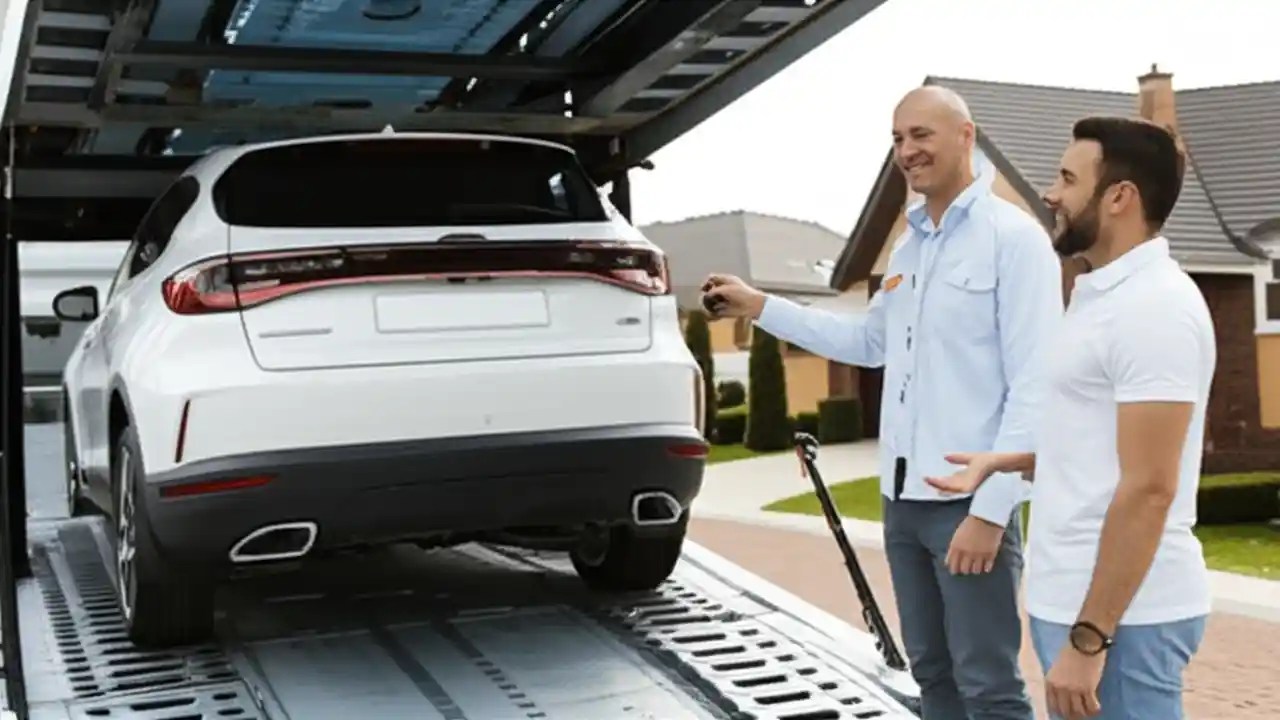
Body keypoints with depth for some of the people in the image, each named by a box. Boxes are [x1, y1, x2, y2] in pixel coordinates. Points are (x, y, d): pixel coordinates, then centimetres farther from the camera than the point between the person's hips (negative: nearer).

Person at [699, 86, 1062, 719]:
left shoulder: (1013, 238, -9)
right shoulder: (908, 245, 14)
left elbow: (1032, 388, -15)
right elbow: (869, 341, 26)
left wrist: (990, 510, -19)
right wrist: (760, 308, 20)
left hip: (970, 501, -7)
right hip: (902, 496, 8)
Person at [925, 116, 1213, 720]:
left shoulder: (1152, 306, -17)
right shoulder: (1102, 293, 14)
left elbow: (1149, 488, -22)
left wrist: (1089, 637, -23)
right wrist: (1002, 464, 21)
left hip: (1118, 614, -10)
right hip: (1071, 598, 10)